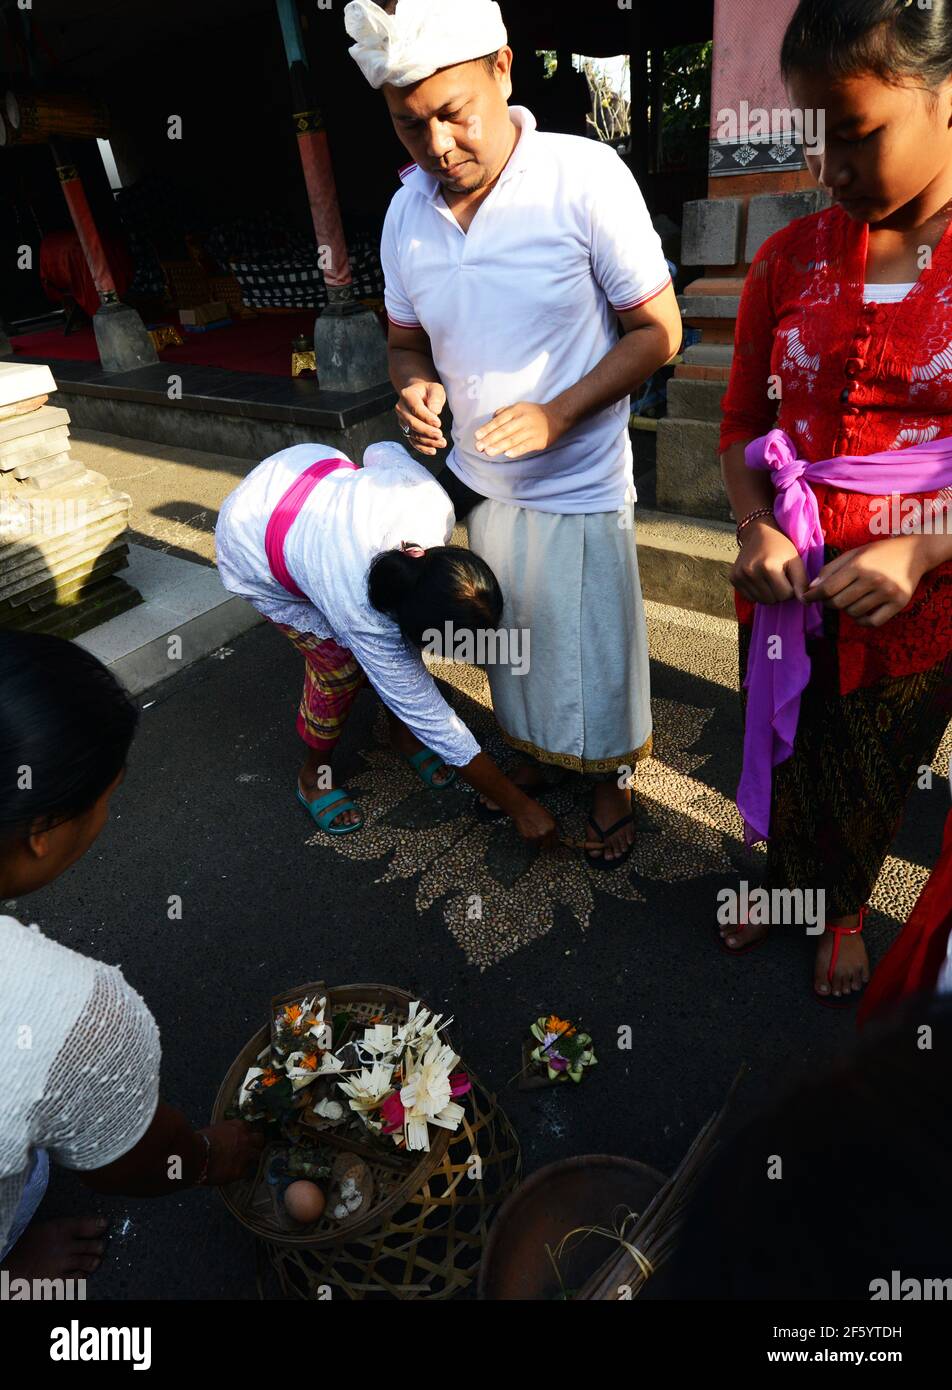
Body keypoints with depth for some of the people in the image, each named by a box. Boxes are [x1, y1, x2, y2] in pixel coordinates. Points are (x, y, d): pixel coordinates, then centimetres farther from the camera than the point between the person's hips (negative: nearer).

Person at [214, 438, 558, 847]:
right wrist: (519, 805, -23)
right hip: (252, 548, -5)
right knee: (340, 660, -16)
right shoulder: (364, 617, -39)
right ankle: (314, 773, 10)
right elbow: (431, 717, -30)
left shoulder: (436, 503, -30)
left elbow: (382, 450, -8)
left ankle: (401, 731, 18)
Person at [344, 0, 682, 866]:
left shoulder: (585, 178, -15)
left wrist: (557, 415, -24)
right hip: (479, 479, 5)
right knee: (510, 637, 20)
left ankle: (613, 779, 36)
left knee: (596, 643, 9)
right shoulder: (406, 213, 0)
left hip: (580, 484, -4)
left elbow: (657, 332, -12)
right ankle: (535, 753, 46)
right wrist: (415, 389, -12)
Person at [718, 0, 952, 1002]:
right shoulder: (790, 259, 1)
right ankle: (785, 880, 51)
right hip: (785, 581, 2)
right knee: (784, 759, 19)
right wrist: (755, 528, -11)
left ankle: (842, 912, 49)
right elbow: (741, 424, 6)